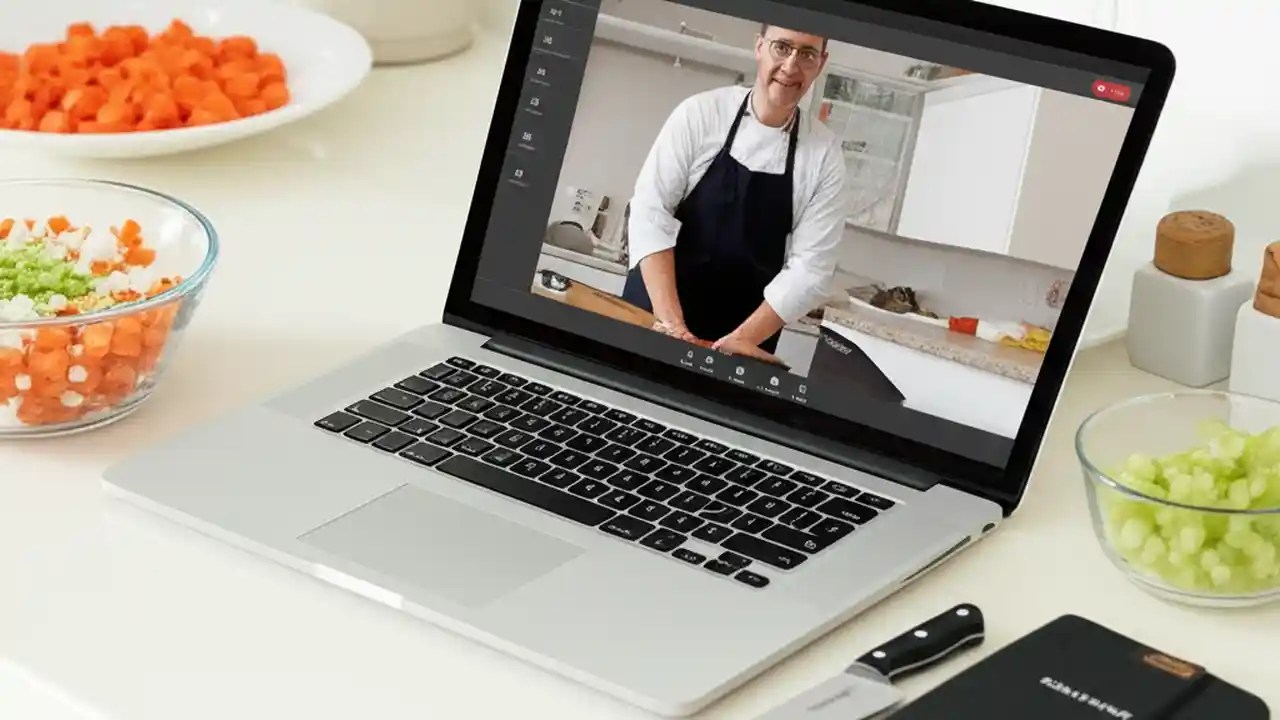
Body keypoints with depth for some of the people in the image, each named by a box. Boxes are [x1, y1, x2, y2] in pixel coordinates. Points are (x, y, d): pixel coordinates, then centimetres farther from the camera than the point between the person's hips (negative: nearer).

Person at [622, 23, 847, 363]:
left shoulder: (825, 154, -5)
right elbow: (650, 212, -14)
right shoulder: (701, 113, -8)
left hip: (745, 337, 1)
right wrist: (671, 322, -23)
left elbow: (810, 267, -7)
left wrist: (744, 339, -18)